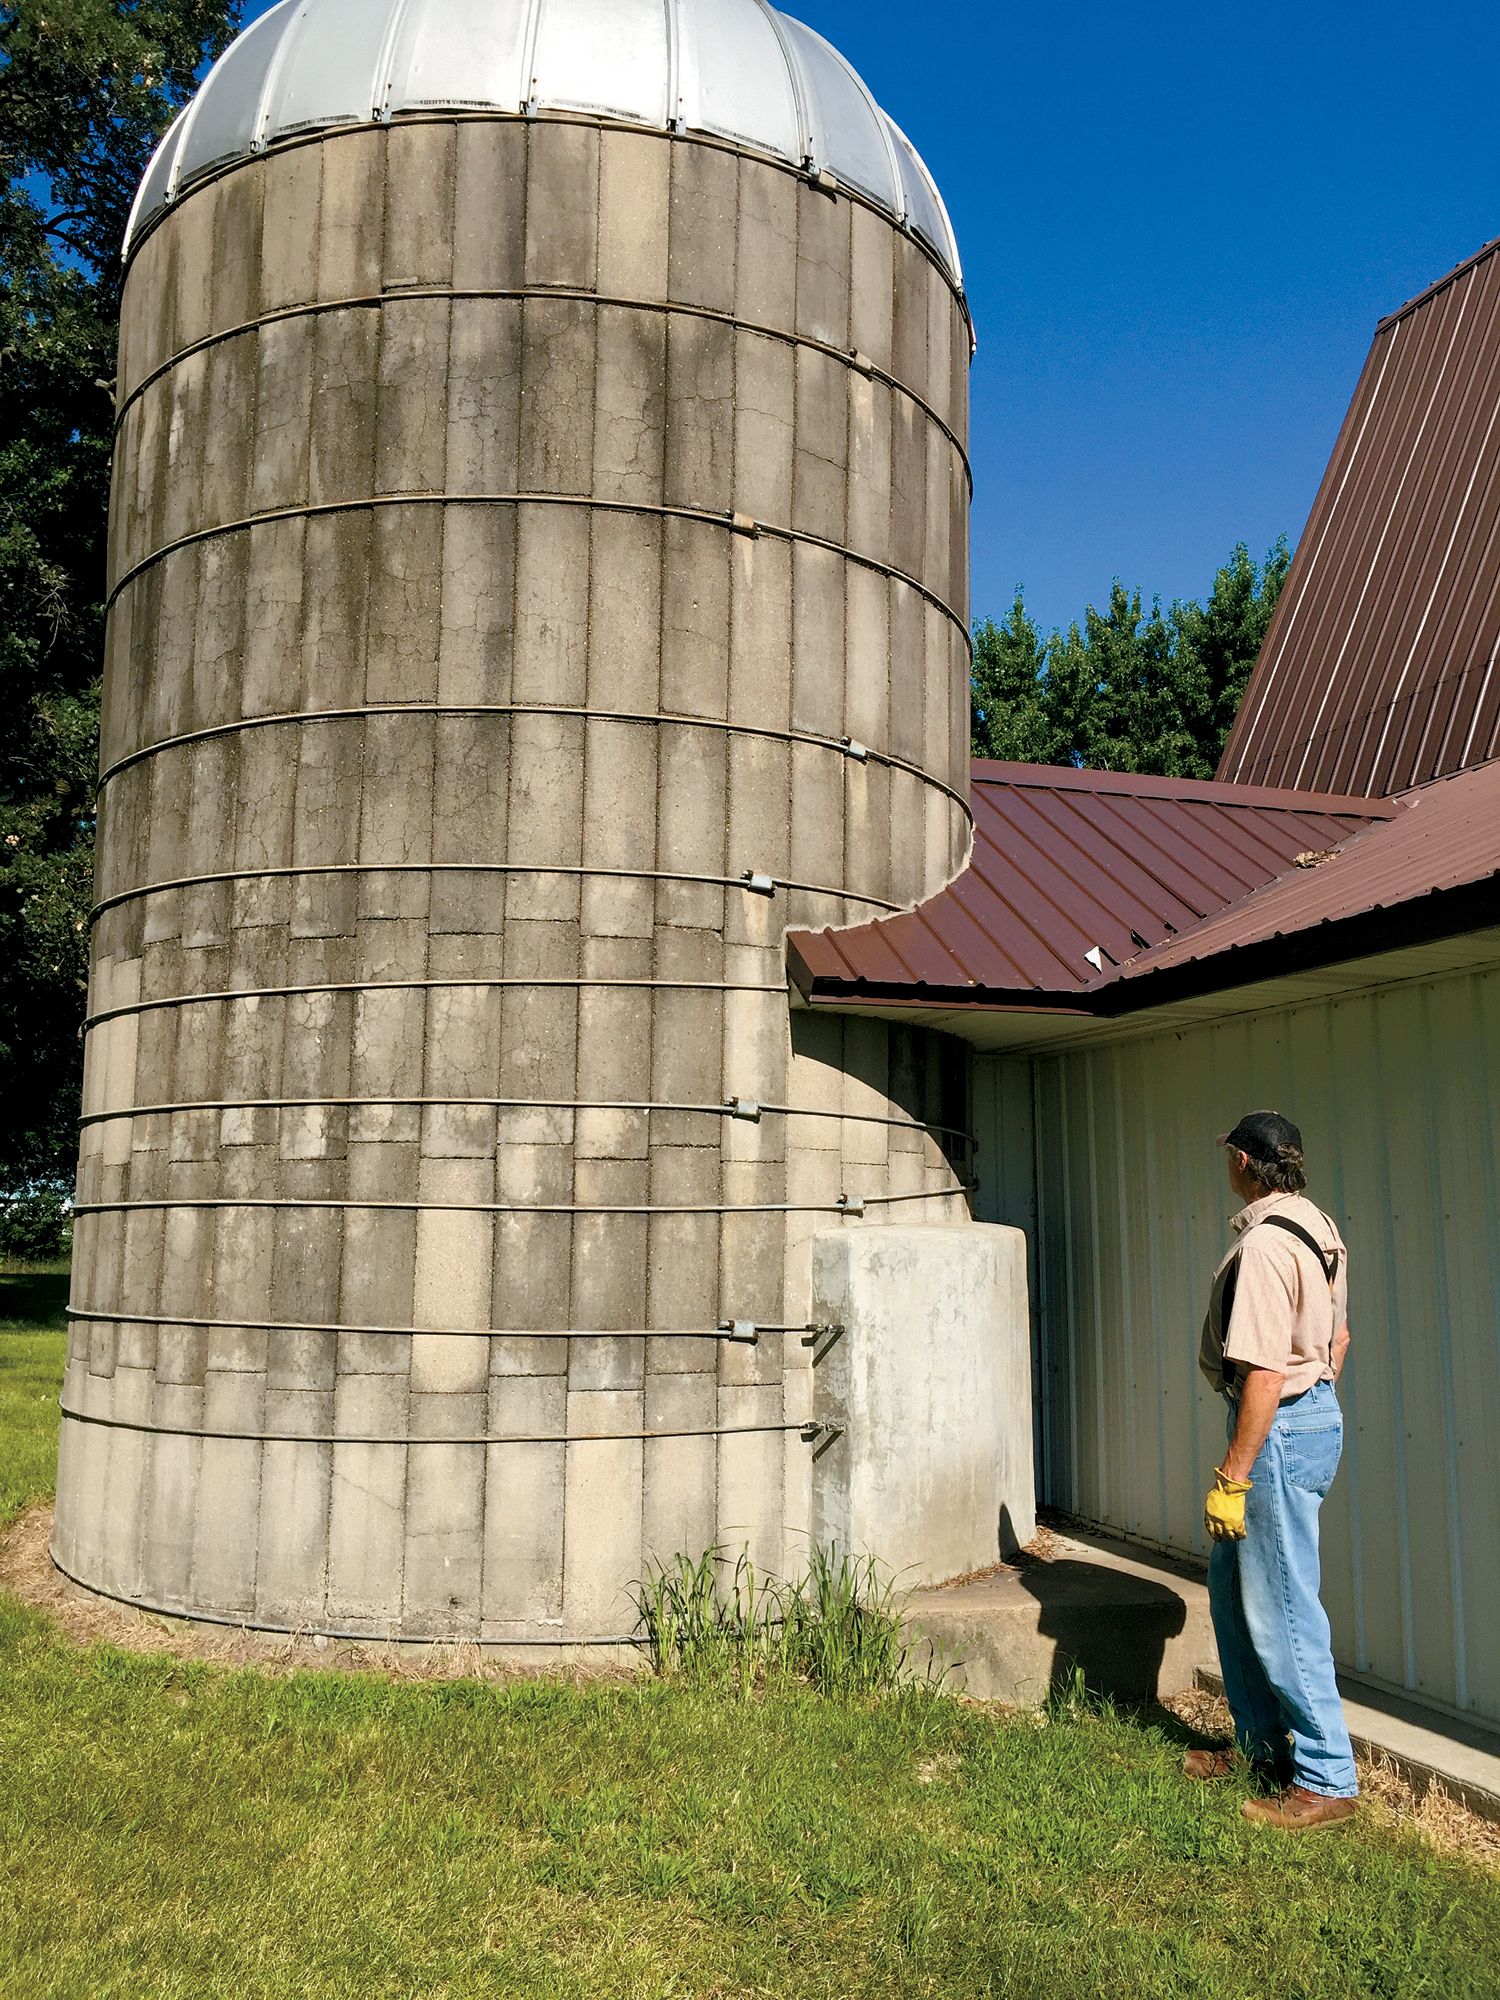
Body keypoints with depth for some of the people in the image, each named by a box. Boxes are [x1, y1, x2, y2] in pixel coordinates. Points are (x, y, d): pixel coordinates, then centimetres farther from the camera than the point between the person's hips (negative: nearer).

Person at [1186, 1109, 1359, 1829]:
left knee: (1280, 1609, 0)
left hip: (1278, 1429, -11)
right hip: (1315, 1410, 11)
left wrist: (1231, 1478, -21)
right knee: (1232, 1588, 19)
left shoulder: (1264, 1244, -23)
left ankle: (1327, 1779, 12)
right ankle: (1264, 1748, 31)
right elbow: (1336, 1336, 19)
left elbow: (1264, 1373, -25)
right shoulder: (1317, 1229, 9)